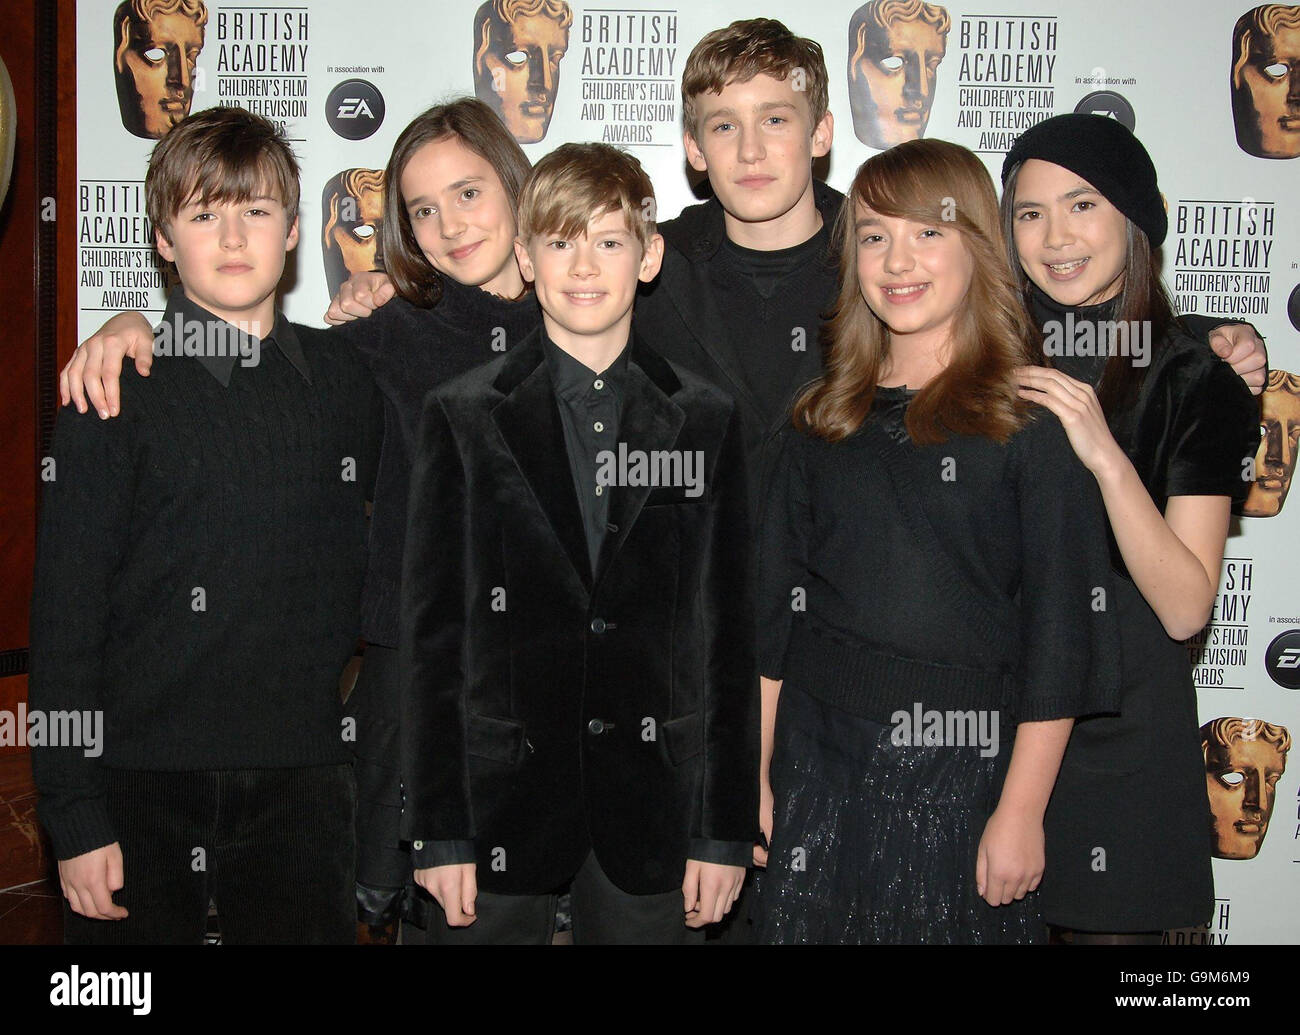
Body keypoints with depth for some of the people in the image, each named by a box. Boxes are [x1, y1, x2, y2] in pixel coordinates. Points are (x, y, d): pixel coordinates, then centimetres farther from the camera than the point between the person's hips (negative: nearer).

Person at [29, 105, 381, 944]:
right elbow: (66, 613, -5)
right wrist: (75, 813, -8)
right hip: (144, 781, -2)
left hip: (303, 779, 3)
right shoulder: (117, 393, -4)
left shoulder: (344, 378, 5)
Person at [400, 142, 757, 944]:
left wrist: (727, 829, 0)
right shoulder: (464, 417, 1)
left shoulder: (705, 420, 4)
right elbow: (433, 628, 0)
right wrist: (440, 831, -4)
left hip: (651, 805, 1)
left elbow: (730, 627, 3)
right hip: (502, 796, 0)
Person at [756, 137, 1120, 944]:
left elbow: (1062, 623, -9)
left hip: (961, 766, -4)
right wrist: (756, 777, 7)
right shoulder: (827, 418, 7)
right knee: (812, 923, 12)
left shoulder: (1033, 417, -7)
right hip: (819, 764, 4)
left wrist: (1021, 811, -11)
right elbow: (779, 600, 9)